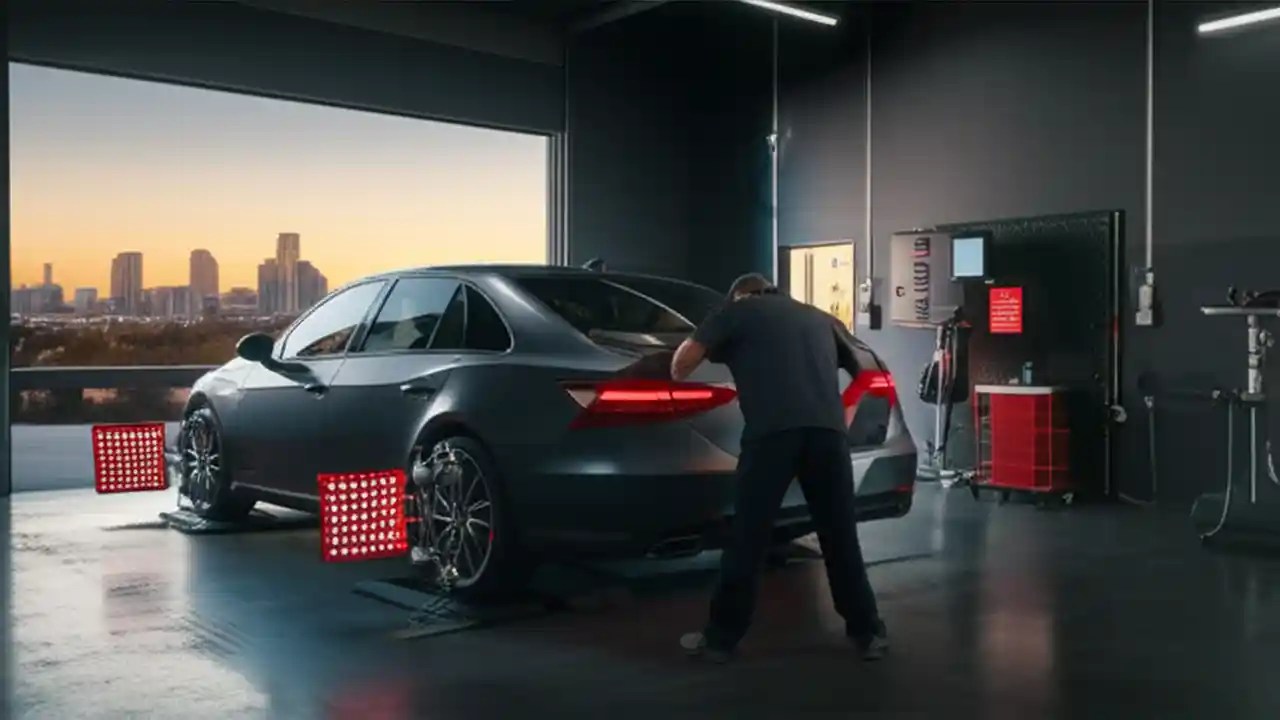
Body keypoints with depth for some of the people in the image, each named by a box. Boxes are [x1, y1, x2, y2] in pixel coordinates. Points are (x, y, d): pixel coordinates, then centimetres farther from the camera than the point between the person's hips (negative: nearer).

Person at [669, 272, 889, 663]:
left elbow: (684, 359, 11)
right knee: (840, 537, 15)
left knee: (748, 537, 4)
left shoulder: (736, 311, 19)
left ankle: (721, 638, 13)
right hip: (829, 428, 4)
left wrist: (676, 384, 31)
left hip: (772, 430, -3)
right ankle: (869, 633, 21)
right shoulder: (820, 318, 31)